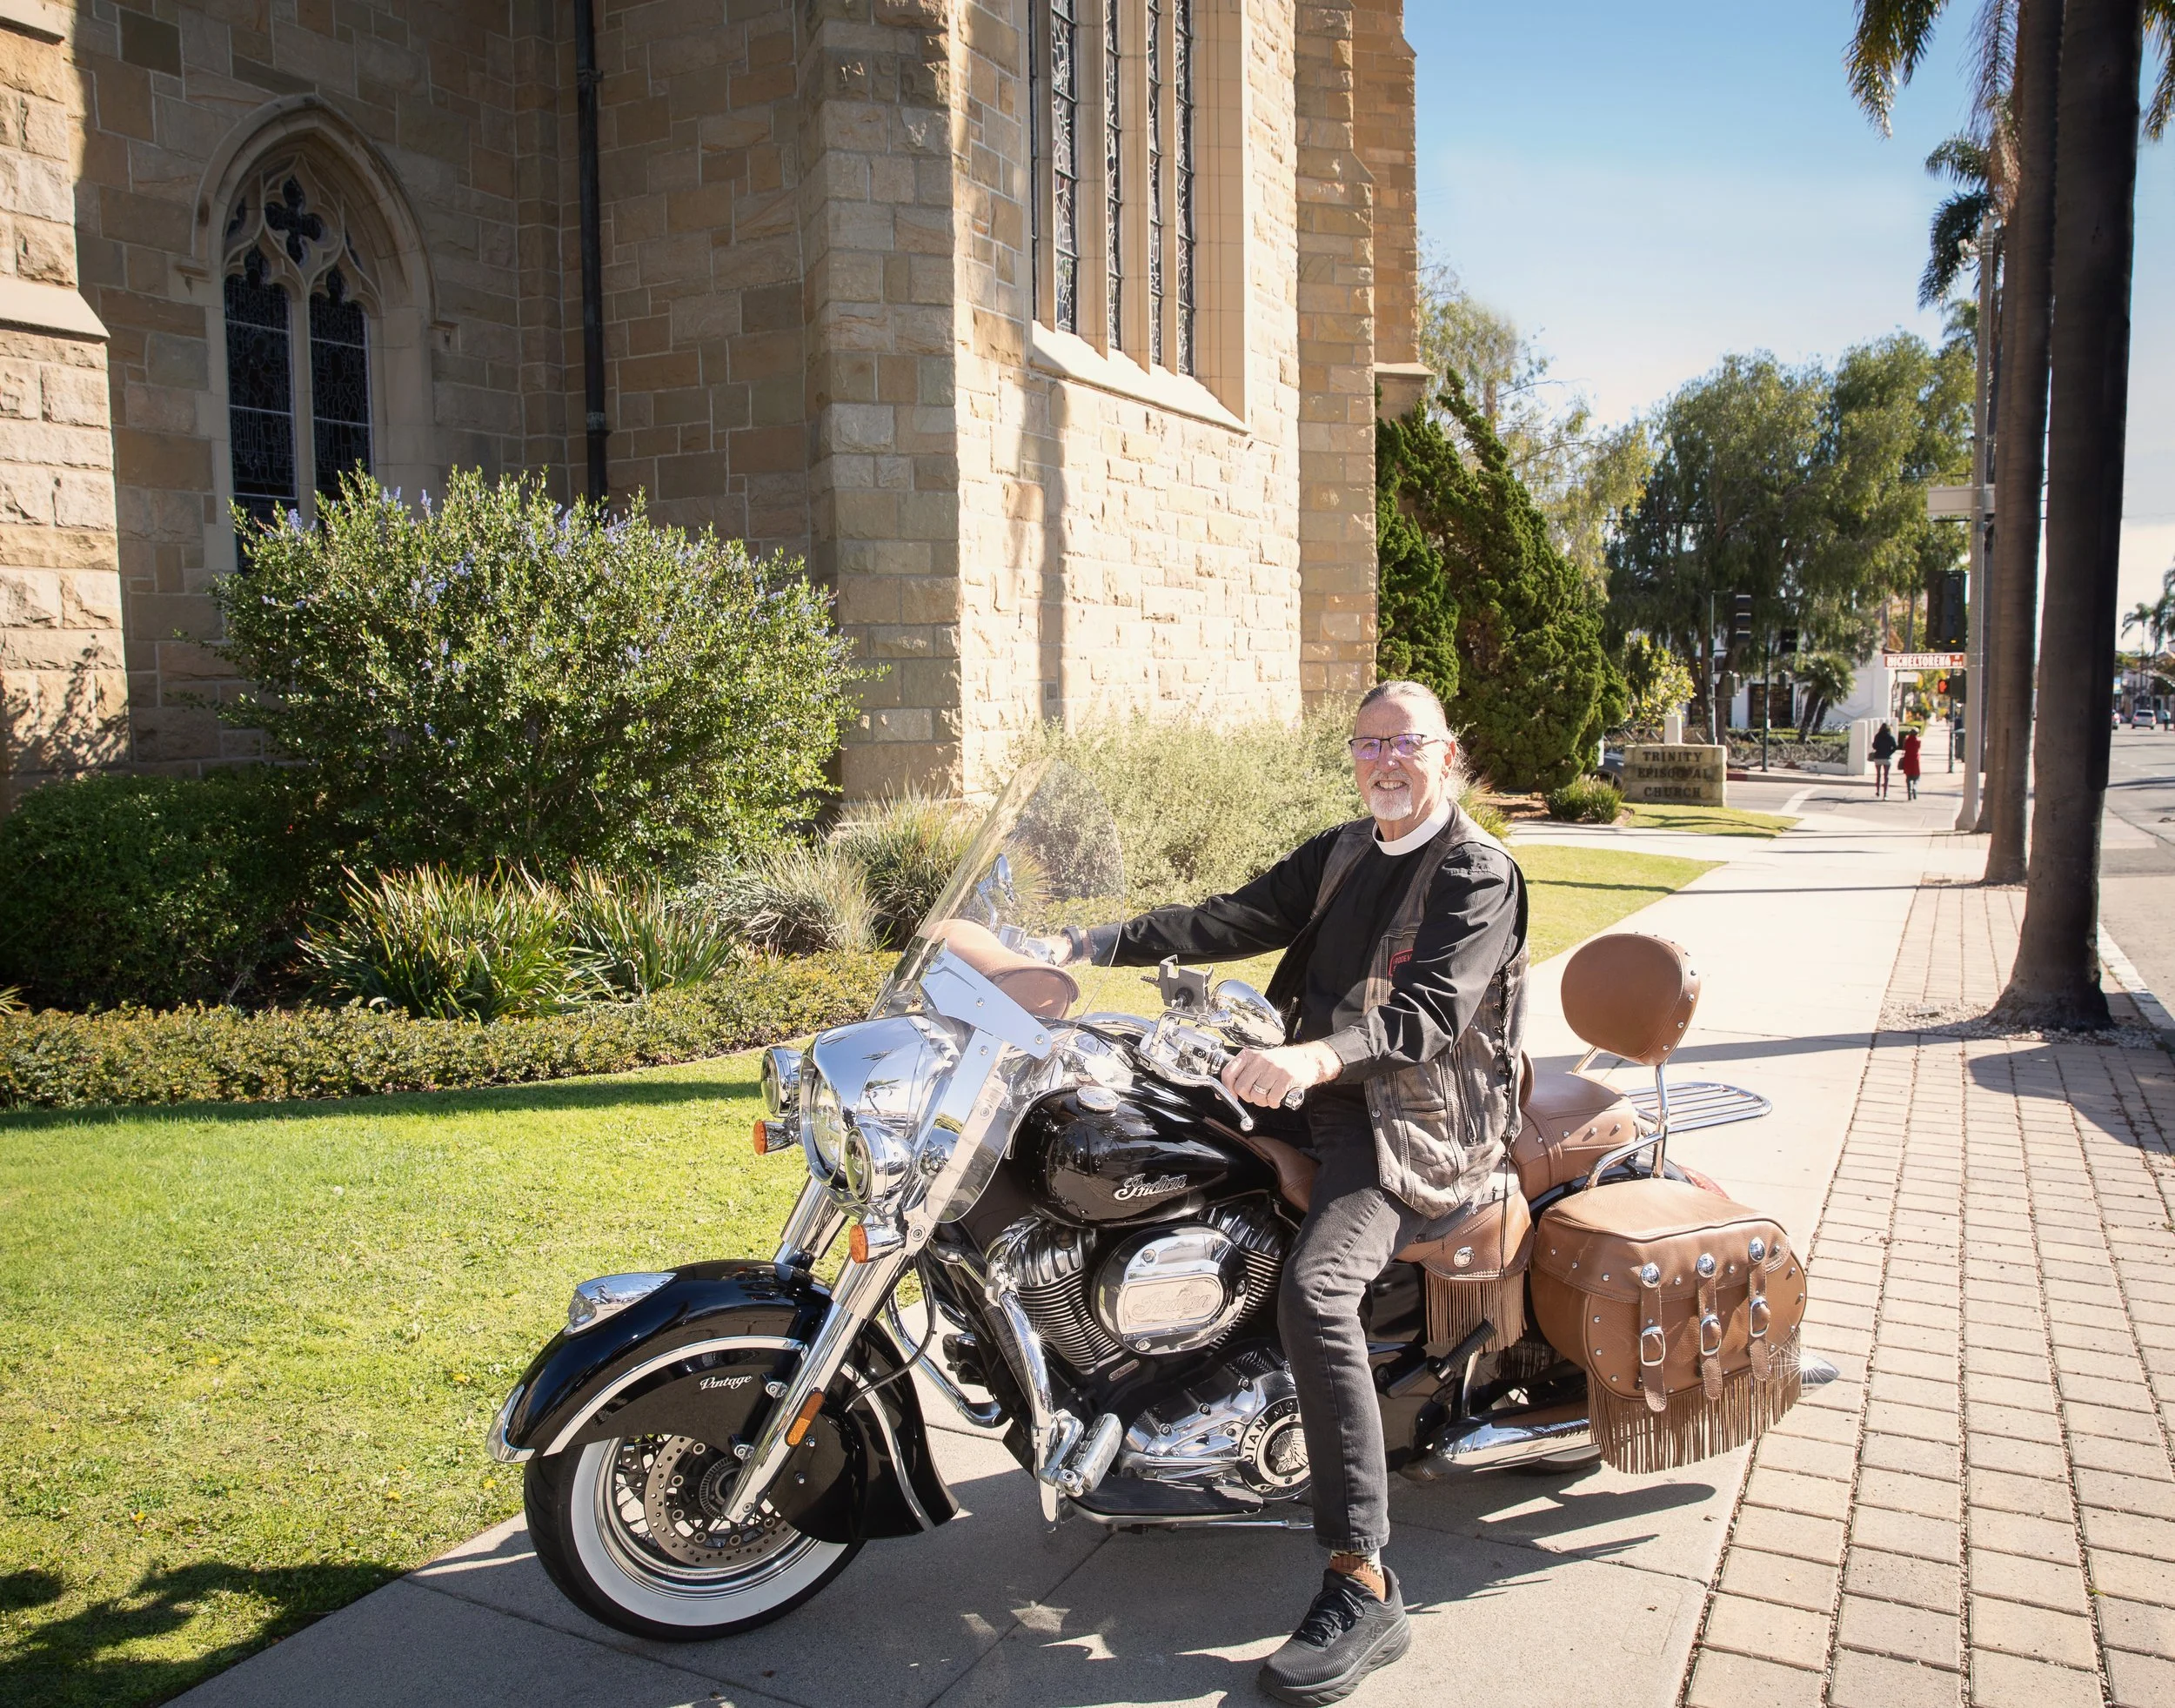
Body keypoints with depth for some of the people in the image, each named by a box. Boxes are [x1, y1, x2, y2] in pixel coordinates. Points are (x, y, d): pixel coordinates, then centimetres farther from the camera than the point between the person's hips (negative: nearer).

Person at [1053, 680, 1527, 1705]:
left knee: (1315, 1288, -31)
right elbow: (1241, 918, 7)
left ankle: (1364, 1593, -25)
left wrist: (1320, 1055, -42)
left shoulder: (1478, 873, -9)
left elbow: (1433, 1008, -24)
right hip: (1325, 1095, 9)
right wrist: (1106, 943, -6)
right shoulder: (1340, 854, 15)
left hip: (1413, 1122, -9)